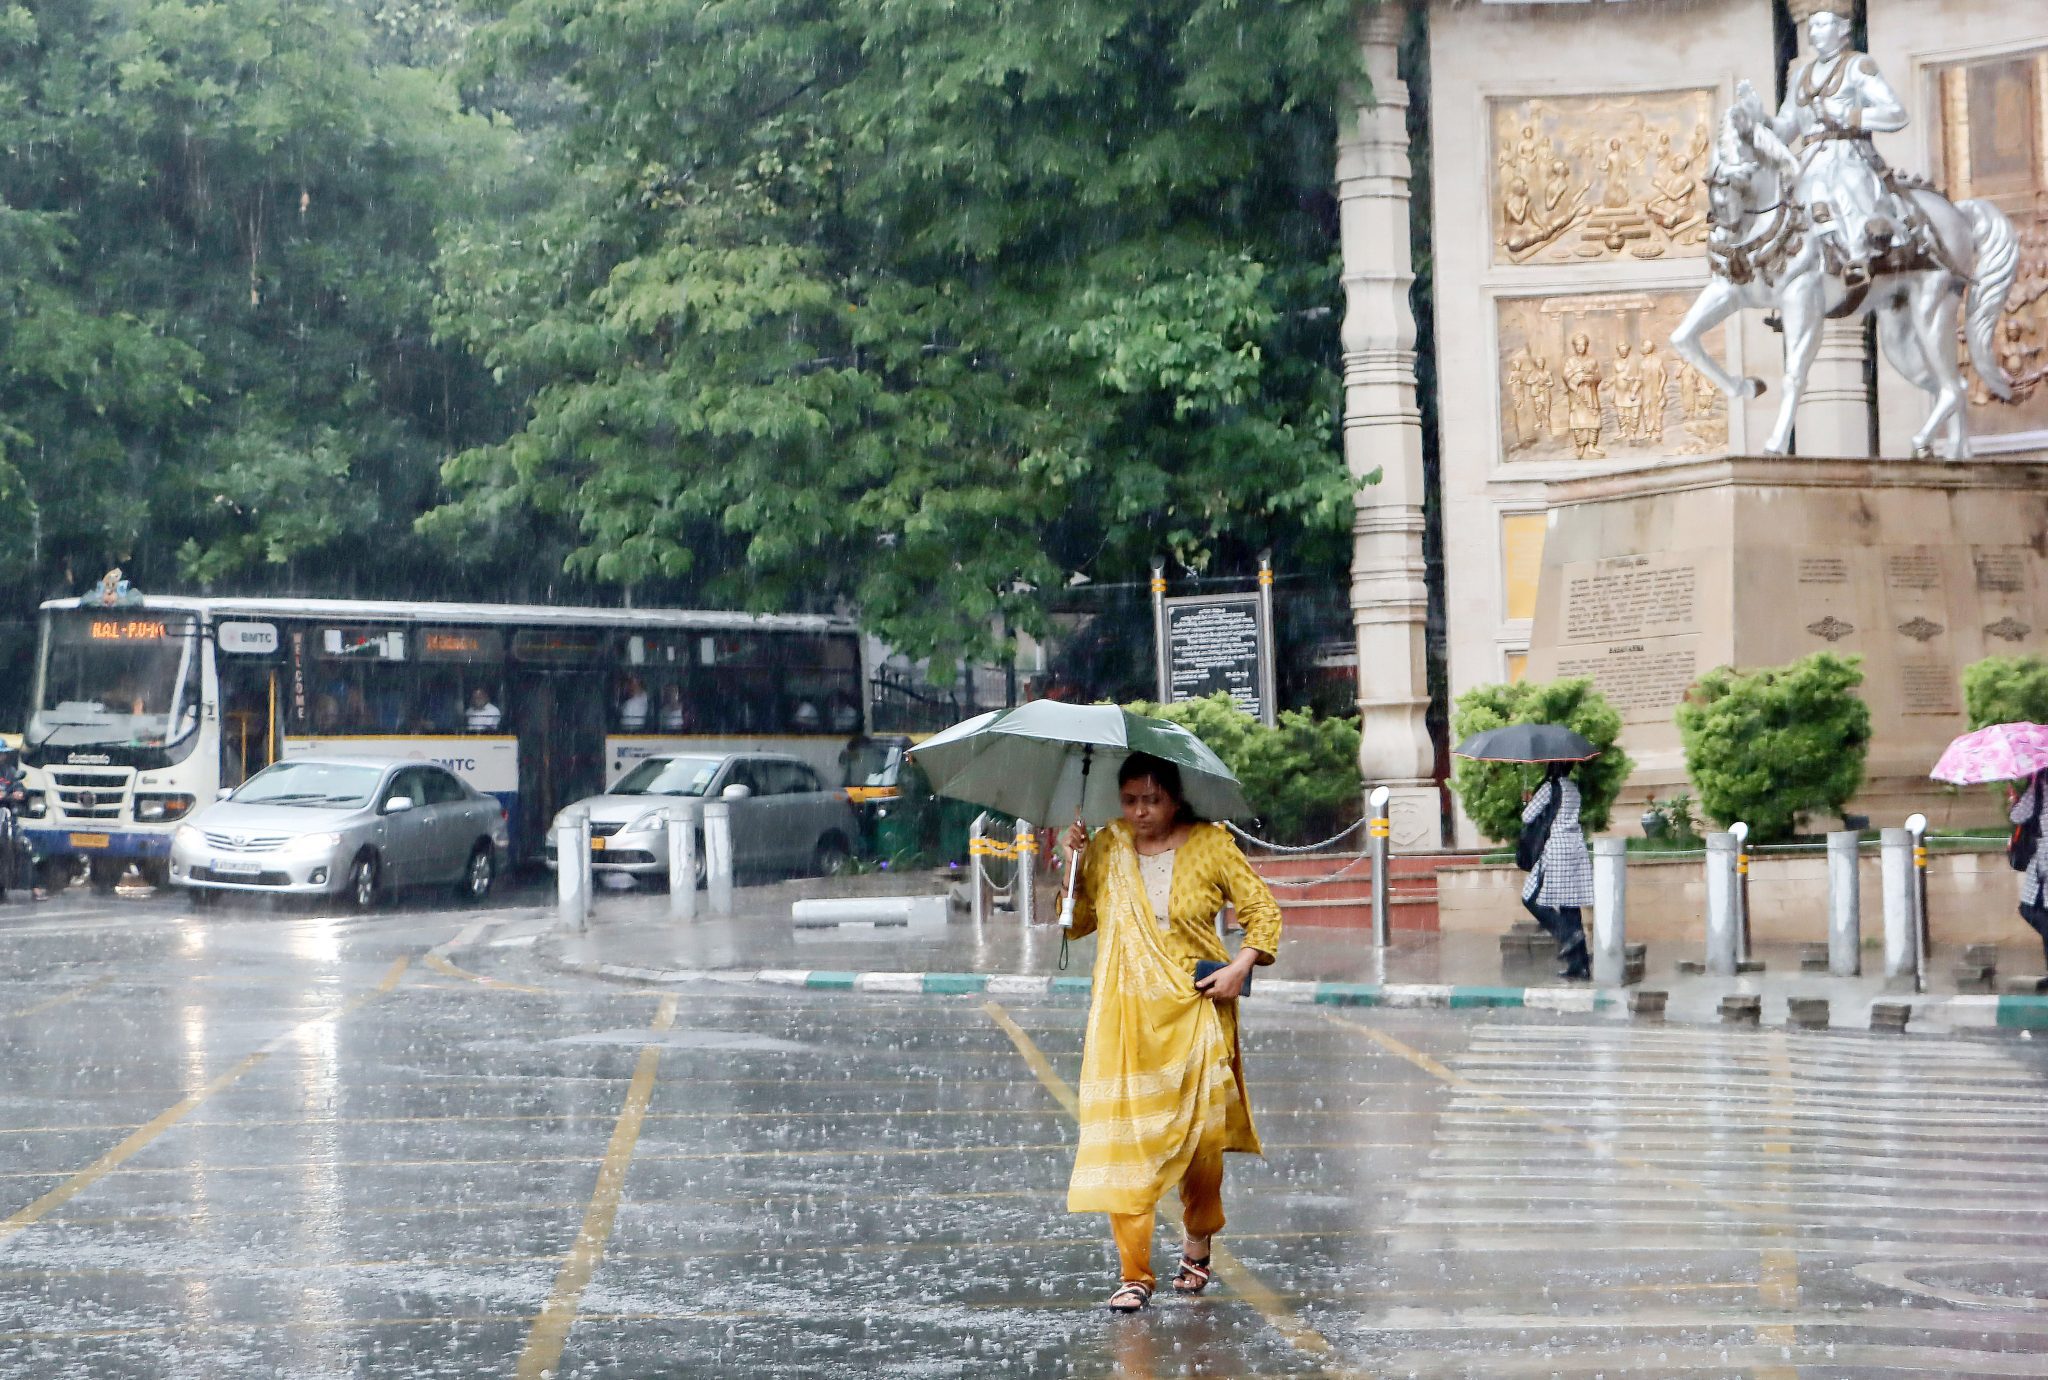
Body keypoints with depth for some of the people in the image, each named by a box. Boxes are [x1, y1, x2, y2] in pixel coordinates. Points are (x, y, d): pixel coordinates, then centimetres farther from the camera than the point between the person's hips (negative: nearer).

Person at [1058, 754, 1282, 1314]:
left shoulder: (1210, 846, 0)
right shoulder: (1106, 848, 6)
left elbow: (1263, 910, 4)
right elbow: (1075, 923, 9)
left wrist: (1241, 966, -9)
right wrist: (1071, 867, -6)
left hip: (1194, 1012, -1)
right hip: (1124, 1017, 1)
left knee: (1202, 1139, 0)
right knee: (1124, 1139, -7)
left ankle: (1197, 1246, 27)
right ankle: (1134, 1274, -1)